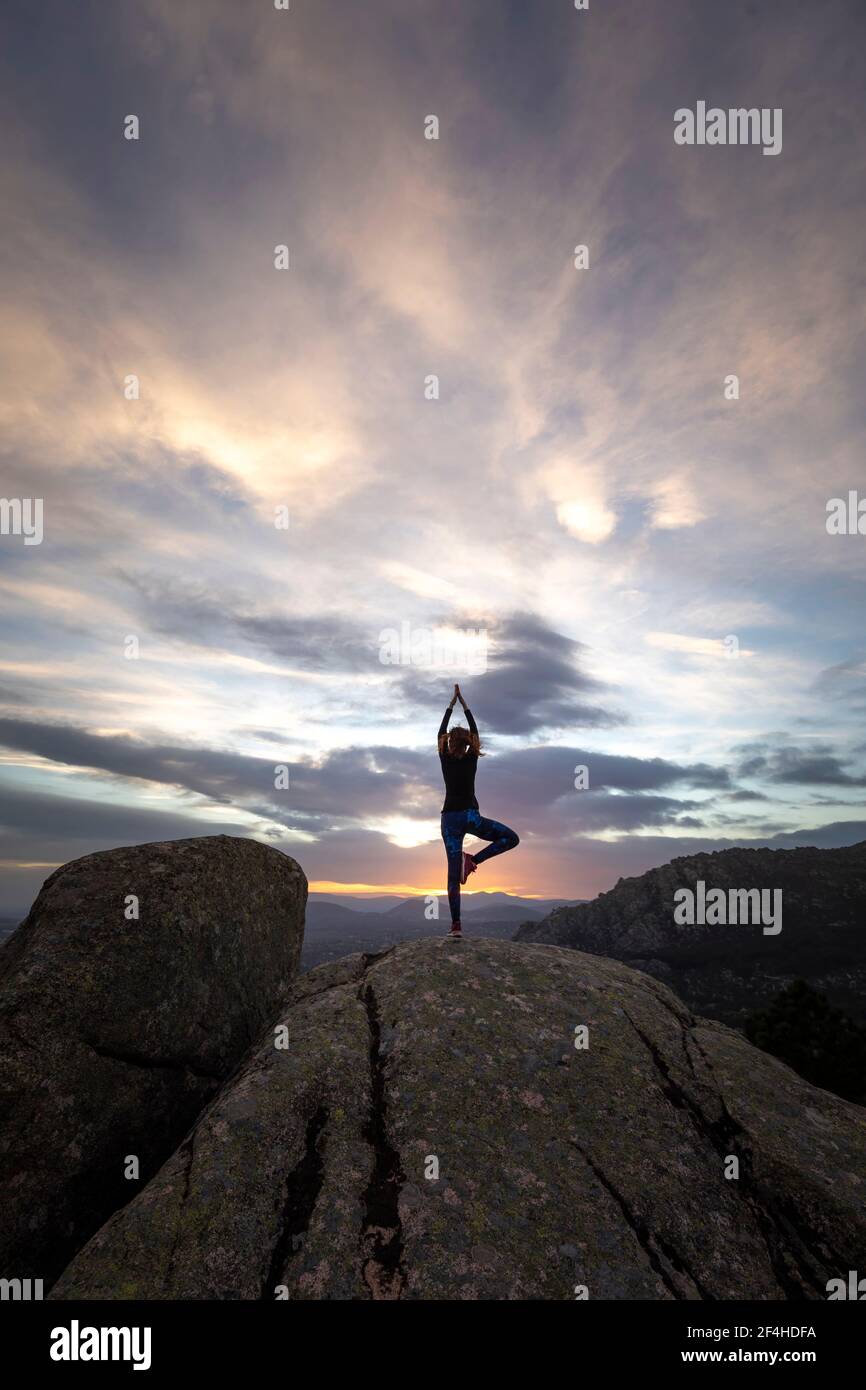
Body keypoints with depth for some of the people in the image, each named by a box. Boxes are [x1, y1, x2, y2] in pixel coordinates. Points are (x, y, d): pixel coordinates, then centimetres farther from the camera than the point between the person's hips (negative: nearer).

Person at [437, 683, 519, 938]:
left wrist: (452, 704, 19)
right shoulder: (471, 758, -1)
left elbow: (440, 733, 13)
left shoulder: (445, 759, 1)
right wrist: (464, 704, 19)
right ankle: (473, 859, -5)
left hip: (450, 818, 2)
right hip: (470, 816, -2)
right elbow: (475, 731, 12)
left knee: (454, 873, 3)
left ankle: (456, 925, -3)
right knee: (511, 838, 12)